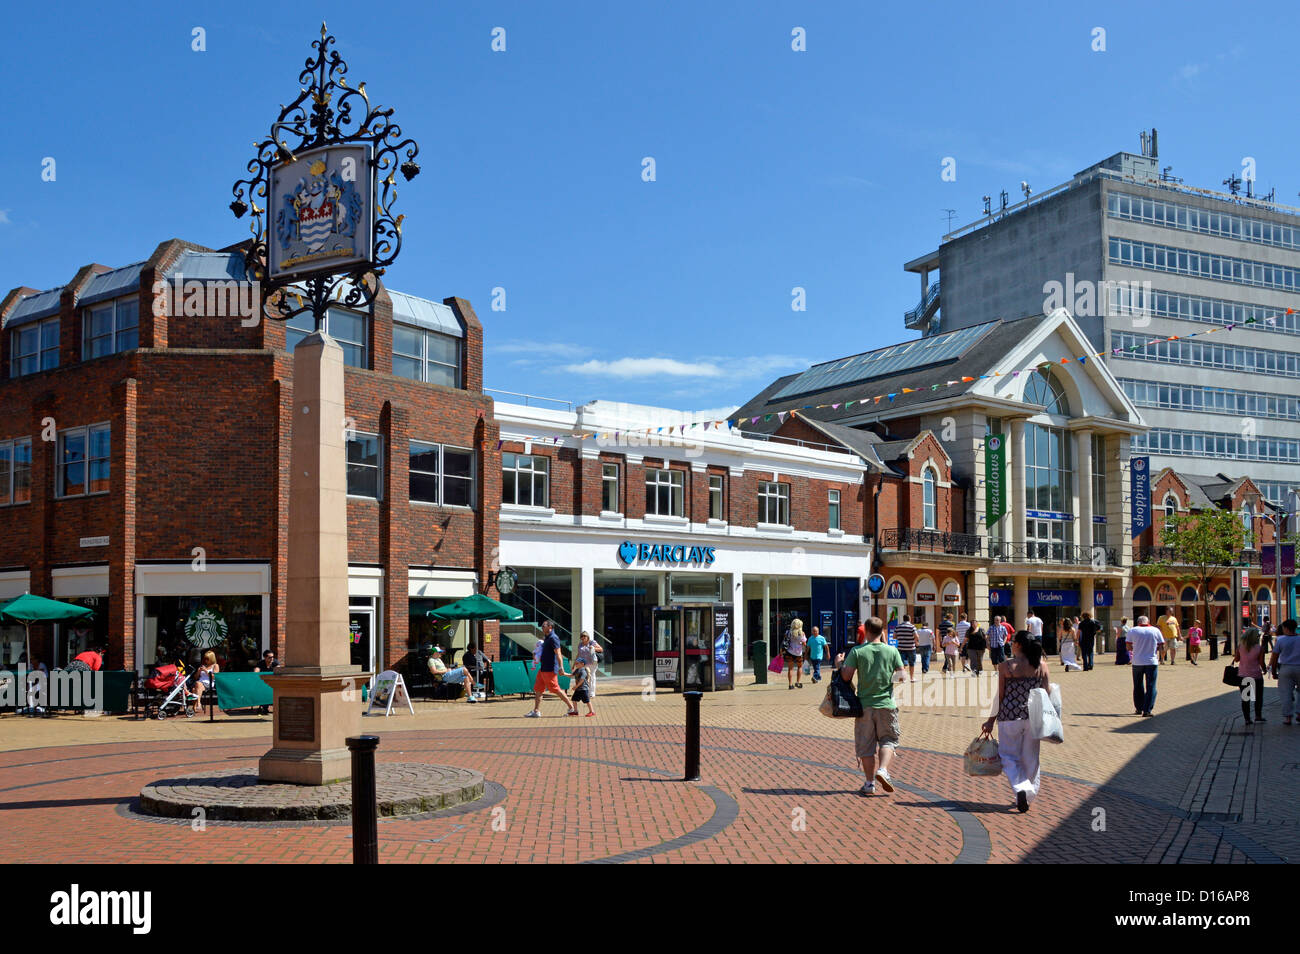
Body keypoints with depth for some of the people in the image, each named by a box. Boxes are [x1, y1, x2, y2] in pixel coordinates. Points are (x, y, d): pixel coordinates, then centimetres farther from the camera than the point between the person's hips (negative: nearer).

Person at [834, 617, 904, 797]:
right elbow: (901, 677, 1)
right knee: (888, 740, 12)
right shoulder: (892, 651, -2)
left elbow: (846, 677, -8)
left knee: (866, 745, 7)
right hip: (886, 704, 0)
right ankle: (883, 770, -11)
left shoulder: (857, 651, -6)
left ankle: (870, 783, 9)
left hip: (864, 705, 0)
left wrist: (839, 664, 9)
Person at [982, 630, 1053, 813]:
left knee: (1010, 756, 8)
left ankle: (1021, 789, -13)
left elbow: (1000, 696, -5)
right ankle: (1030, 794, 23)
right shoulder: (1041, 666, 1)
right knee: (1030, 758, 16)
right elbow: (1048, 693, 0)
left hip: (1010, 717, -3)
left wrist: (991, 720, 3)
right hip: (1033, 717, 3)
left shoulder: (1005, 666, -8)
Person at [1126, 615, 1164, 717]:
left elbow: (1129, 647, 0)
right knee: (1151, 687, 3)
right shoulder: (1155, 630, 2)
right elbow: (1161, 646, 3)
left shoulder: (1132, 631, 1)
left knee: (1138, 687, 14)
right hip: (1152, 662, -1)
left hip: (1137, 662, 1)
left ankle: (1138, 709, 19)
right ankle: (1148, 710, -3)